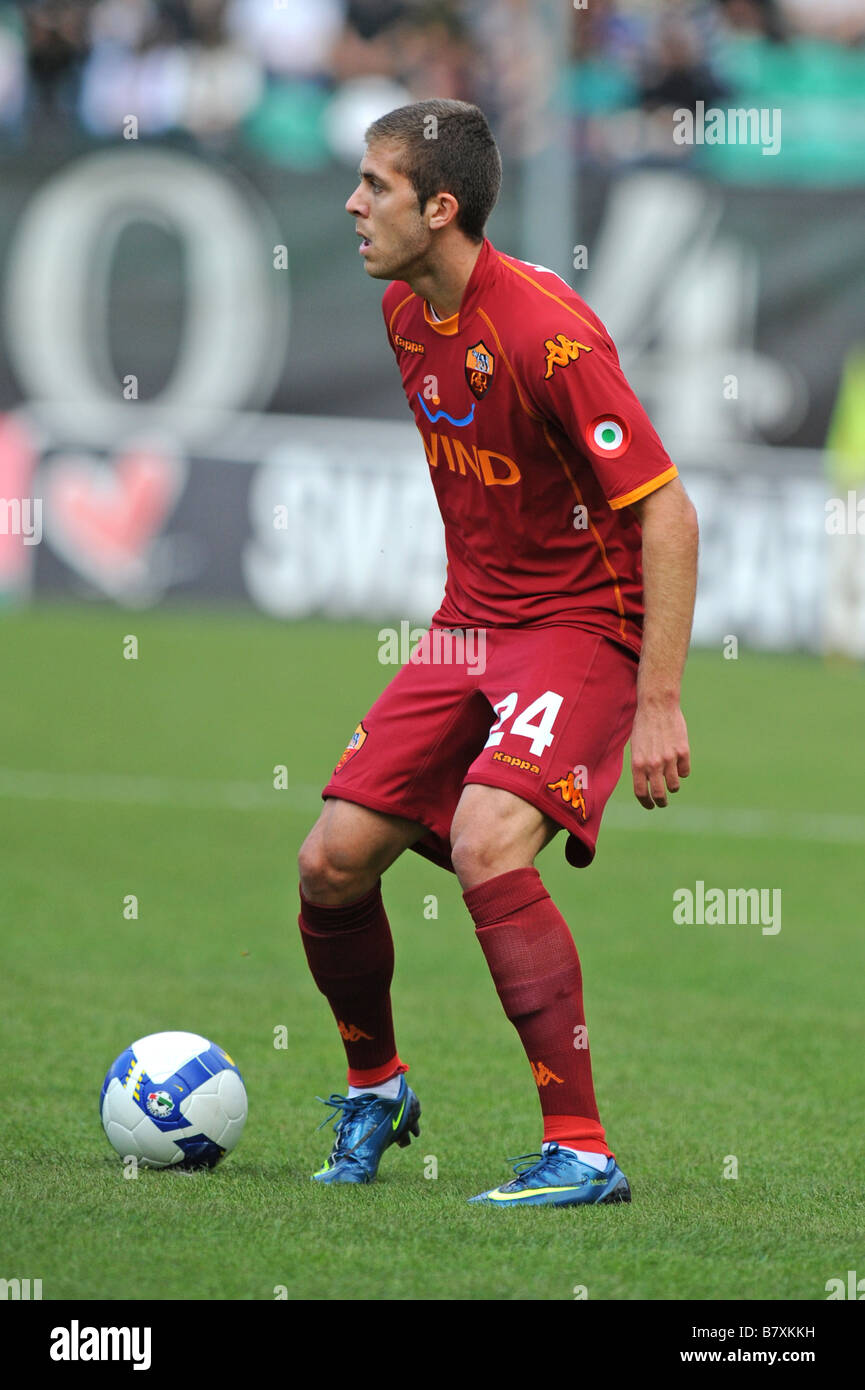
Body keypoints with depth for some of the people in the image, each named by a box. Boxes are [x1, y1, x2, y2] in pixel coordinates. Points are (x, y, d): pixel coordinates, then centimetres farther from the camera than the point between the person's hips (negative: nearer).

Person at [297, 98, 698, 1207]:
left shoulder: (545, 333, -22)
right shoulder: (406, 314, 4)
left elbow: (667, 511, -21)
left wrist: (659, 704, -24)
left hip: (583, 627, -8)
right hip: (470, 624, 8)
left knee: (486, 846, -29)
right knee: (333, 860, -1)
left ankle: (581, 1154, -21)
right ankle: (375, 1092, 26)